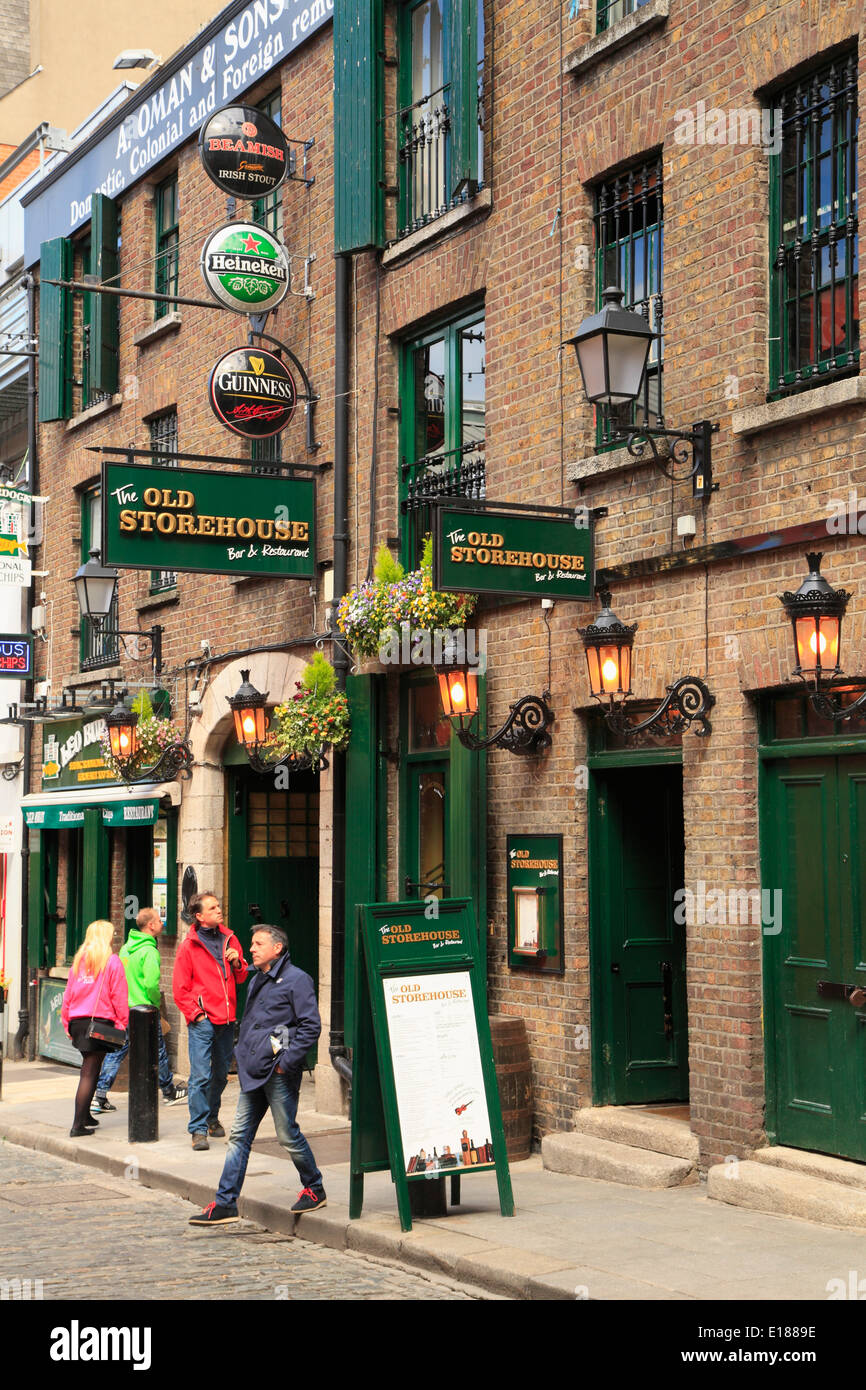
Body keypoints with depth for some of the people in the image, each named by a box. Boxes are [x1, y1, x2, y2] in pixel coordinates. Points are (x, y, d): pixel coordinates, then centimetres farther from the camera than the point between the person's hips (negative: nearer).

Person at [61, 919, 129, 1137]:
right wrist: (122, 1022, 2)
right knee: (90, 1072, -4)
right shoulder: (112, 961, -4)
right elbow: (119, 995, -5)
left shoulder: (79, 960, 11)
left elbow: (68, 994, 13)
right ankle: (78, 1124, -7)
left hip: (77, 1021, 6)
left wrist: (67, 1023, 18)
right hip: (100, 1021, -6)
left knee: (89, 1069, 19)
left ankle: (85, 1115, 25)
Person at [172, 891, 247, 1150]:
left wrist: (237, 964, -2)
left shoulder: (229, 939, 11)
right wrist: (195, 1013, -10)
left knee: (221, 1073, 14)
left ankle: (212, 1117, 32)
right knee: (201, 1075, -10)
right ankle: (199, 1129, -7)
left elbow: (240, 978, 19)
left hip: (226, 1019, 5)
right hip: (203, 1021, -5)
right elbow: (180, 988, -2)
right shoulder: (189, 945, -3)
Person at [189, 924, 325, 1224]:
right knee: (239, 1134, 5)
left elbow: (311, 1026, -14)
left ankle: (314, 1190, 19)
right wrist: (242, 1053, 15)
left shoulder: (296, 980, -9)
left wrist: (287, 1061, -17)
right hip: (254, 1072, 8)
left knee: (288, 1135, 0)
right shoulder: (257, 981, 18)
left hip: (278, 1073, -8)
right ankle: (225, 1203, 6)